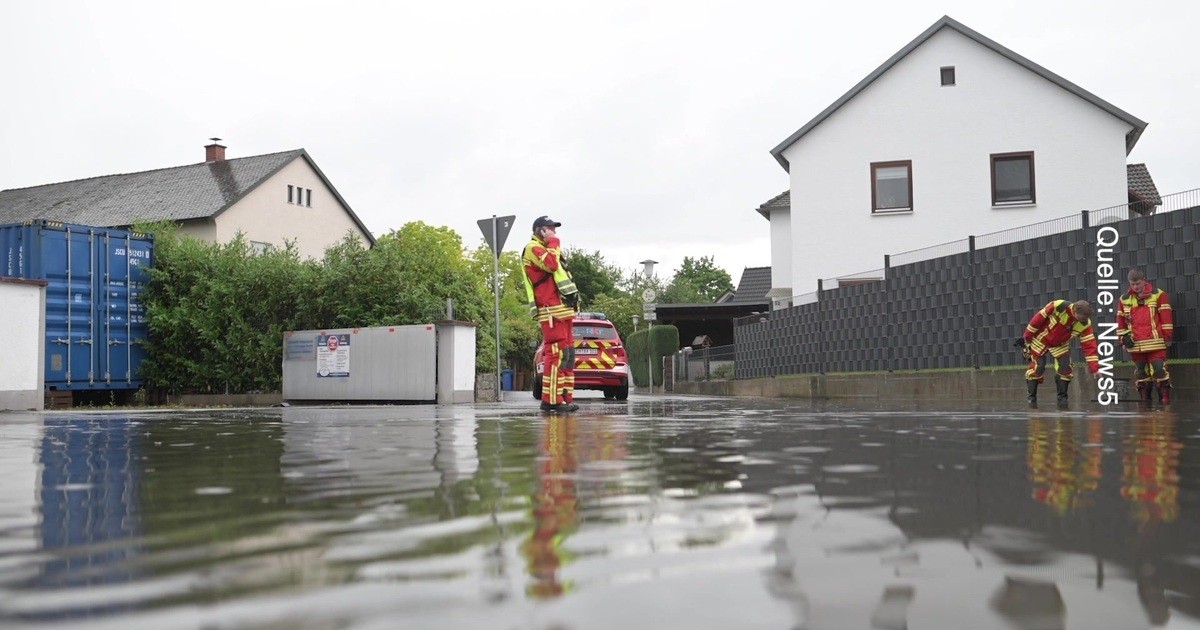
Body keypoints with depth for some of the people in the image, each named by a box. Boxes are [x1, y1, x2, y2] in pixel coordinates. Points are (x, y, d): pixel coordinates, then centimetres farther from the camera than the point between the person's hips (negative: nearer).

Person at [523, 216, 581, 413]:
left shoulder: (548, 250, 29)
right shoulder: (533, 248, -3)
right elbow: (551, 264, -22)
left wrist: (572, 296, 19)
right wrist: (553, 243, -7)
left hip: (564, 310, 10)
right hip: (551, 310, -10)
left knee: (567, 355, 10)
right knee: (556, 354, -15)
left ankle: (565, 397, 13)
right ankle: (551, 400, -16)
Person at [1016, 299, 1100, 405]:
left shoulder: (1085, 323, -20)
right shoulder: (1059, 306, -33)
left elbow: (1089, 345, -19)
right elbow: (1038, 318, -22)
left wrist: (1094, 368, -24)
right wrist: (1026, 336, -15)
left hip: (1060, 345, 4)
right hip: (1040, 339, -4)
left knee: (1065, 368, -7)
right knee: (1037, 367, -7)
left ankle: (1062, 397, 10)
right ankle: (1031, 397, 8)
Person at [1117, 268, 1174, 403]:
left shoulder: (1158, 295, 0)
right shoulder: (1124, 299, 10)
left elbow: (1166, 317, -1)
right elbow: (1120, 320, 15)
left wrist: (1167, 336, -3)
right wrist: (1124, 337, 8)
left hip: (1155, 342, -3)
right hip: (1135, 344, 3)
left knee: (1159, 369, -8)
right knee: (1141, 372, 9)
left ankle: (1165, 398, 0)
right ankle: (1144, 400, 17)